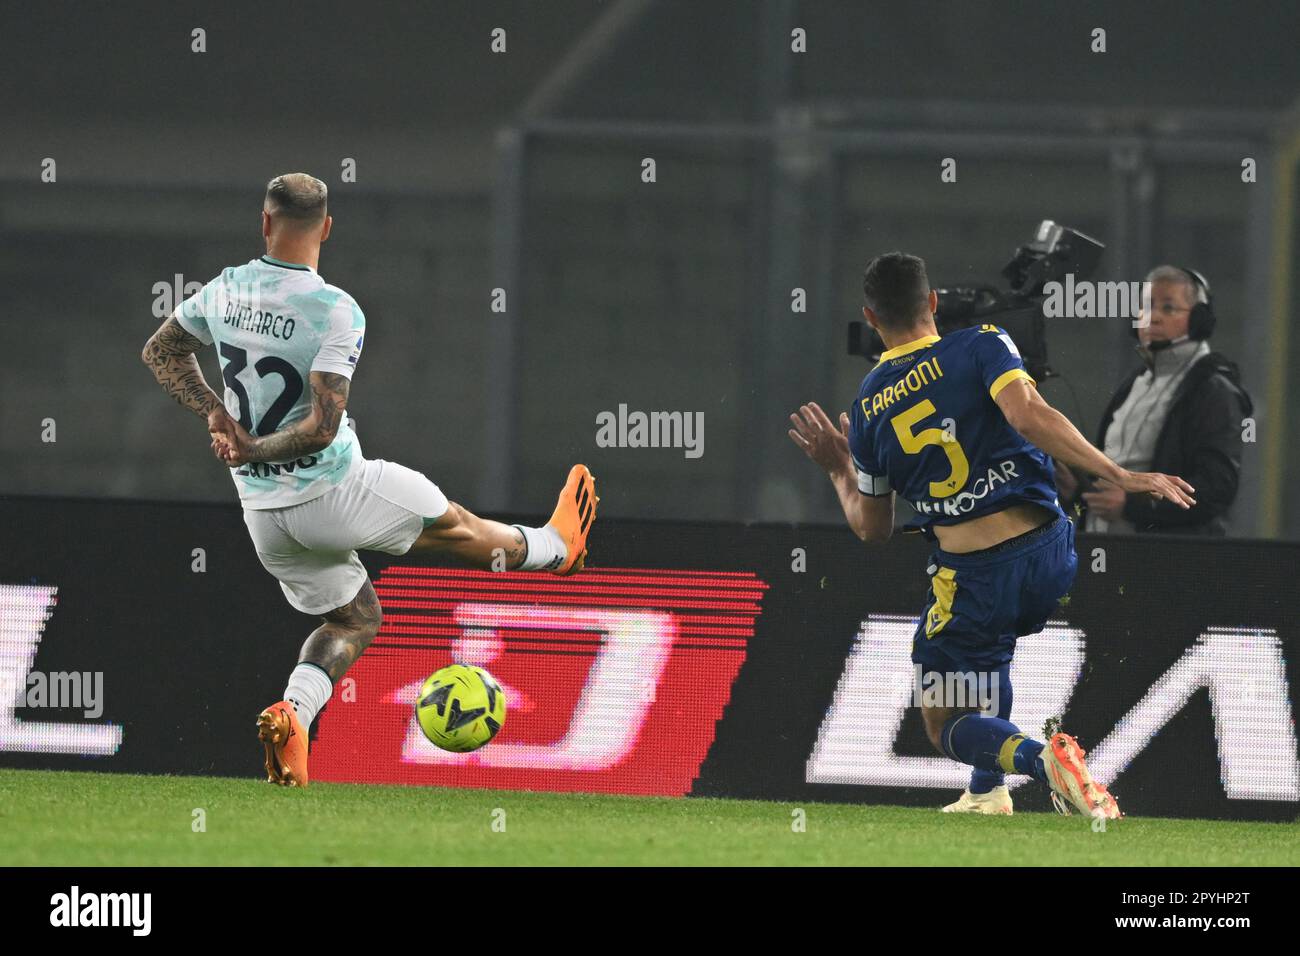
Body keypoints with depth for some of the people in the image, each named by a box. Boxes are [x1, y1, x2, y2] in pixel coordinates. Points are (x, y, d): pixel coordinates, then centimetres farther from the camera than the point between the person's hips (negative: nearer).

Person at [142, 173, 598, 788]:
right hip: (333, 494, -6)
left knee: (355, 619, 21)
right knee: (455, 525, 22)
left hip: (263, 514, 6)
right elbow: (322, 427, -27)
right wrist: (253, 450, -12)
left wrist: (215, 416, 9)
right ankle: (554, 548, 48)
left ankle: (291, 712, -3)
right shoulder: (335, 311, -21)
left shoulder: (226, 290, -3)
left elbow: (160, 353, 15)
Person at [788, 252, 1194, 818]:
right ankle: (988, 790, 29)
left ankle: (1037, 756, -21)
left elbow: (872, 529, 14)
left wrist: (839, 471, 33)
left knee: (946, 727, 12)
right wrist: (1120, 477, -23)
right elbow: (1029, 416, -21)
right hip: (1050, 559, 2)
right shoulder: (982, 347, -2)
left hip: (970, 579, -2)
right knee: (990, 640, 36)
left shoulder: (867, 407, 6)